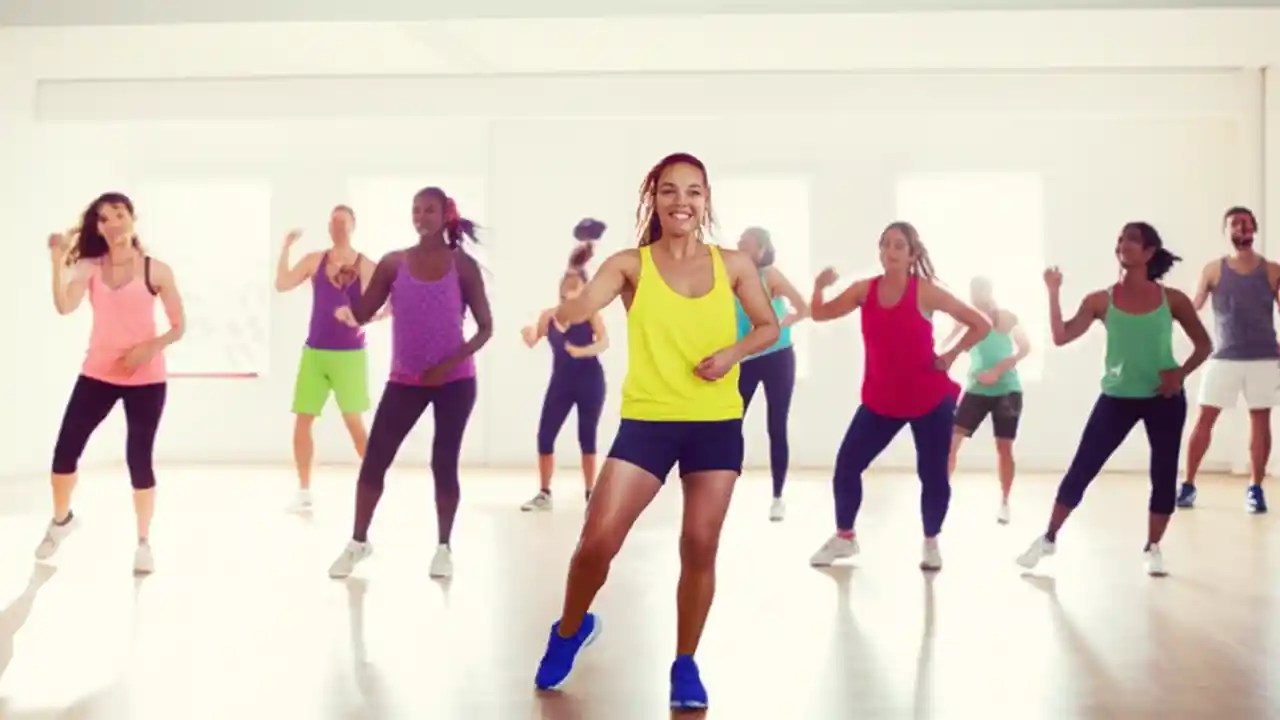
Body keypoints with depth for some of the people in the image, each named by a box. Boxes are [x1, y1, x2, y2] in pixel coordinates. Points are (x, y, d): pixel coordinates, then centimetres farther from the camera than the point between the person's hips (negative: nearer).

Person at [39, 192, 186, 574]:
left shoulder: (156, 270, -3)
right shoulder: (89, 268, 1)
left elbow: (178, 326, -1)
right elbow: (64, 306, -17)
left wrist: (149, 348, -17)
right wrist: (58, 261, -26)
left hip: (146, 379, -2)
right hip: (97, 374, 3)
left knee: (139, 458, -1)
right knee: (65, 449, 3)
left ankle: (144, 543, 15)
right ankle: (61, 519, 32)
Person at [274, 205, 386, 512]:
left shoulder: (366, 266, -4)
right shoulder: (314, 260, 3)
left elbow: (386, 305, -2)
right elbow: (282, 285, -7)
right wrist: (286, 247, -12)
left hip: (350, 353, -3)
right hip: (314, 351, 3)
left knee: (354, 422, -5)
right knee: (302, 422, 2)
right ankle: (304, 491, 14)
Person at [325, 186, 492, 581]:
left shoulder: (463, 265, -4)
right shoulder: (394, 263, 1)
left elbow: (485, 327, -4)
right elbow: (362, 313, -2)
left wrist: (451, 362, -15)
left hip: (454, 380, -2)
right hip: (405, 380, 2)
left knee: (444, 464, 2)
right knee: (373, 461, 0)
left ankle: (444, 547, 18)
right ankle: (358, 541, 18)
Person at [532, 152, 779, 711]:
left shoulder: (734, 265, 4)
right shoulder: (631, 264, -3)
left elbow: (769, 326, 13)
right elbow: (580, 306, -20)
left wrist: (734, 352, -7)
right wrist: (552, 313, -44)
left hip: (717, 424, 2)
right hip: (647, 420, -1)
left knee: (700, 545, 5)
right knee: (597, 541, -4)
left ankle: (686, 664, 24)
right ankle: (571, 629, 27)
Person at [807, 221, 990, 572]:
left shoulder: (926, 292, -10)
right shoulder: (865, 290, -1)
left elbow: (981, 325, -3)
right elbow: (820, 314, -2)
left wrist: (950, 356, -8)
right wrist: (820, 286, -19)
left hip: (930, 400, -2)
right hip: (880, 400, 3)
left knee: (933, 474, 4)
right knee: (846, 465, -3)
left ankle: (931, 542, 26)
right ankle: (844, 537, 16)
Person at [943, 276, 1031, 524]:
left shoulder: (1006, 318, -5)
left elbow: (1025, 348, -12)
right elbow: (945, 344, -8)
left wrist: (998, 370, -20)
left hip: (1006, 390, -2)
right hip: (976, 390, 2)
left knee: (1004, 447, 1)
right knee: (951, 441, -8)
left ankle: (1004, 503, 15)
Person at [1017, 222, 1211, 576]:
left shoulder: (1172, 300, -3)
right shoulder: (1101, 300, -3)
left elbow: (1203, 344, 5)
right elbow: (1061, 337, -11)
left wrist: (1181, 373, -11)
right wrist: (1053, 293, -18)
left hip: (1164, 399, 0)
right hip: (1117, 398, 0)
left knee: (1164, 474, 5)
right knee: (1081, 470, -1)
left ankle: (1153, 548, 21)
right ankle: (1049, 539, 11)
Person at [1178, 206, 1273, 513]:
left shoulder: (1272, 271, 5)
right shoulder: (1213, 270, 2)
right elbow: (1192, 307, -3)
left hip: (1264, 357, 1)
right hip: (1224, 358, -1)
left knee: (1260, 420, 3)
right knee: (1204, 418, -2)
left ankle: (1255, 488, 14)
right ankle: (1188, 484, 6)